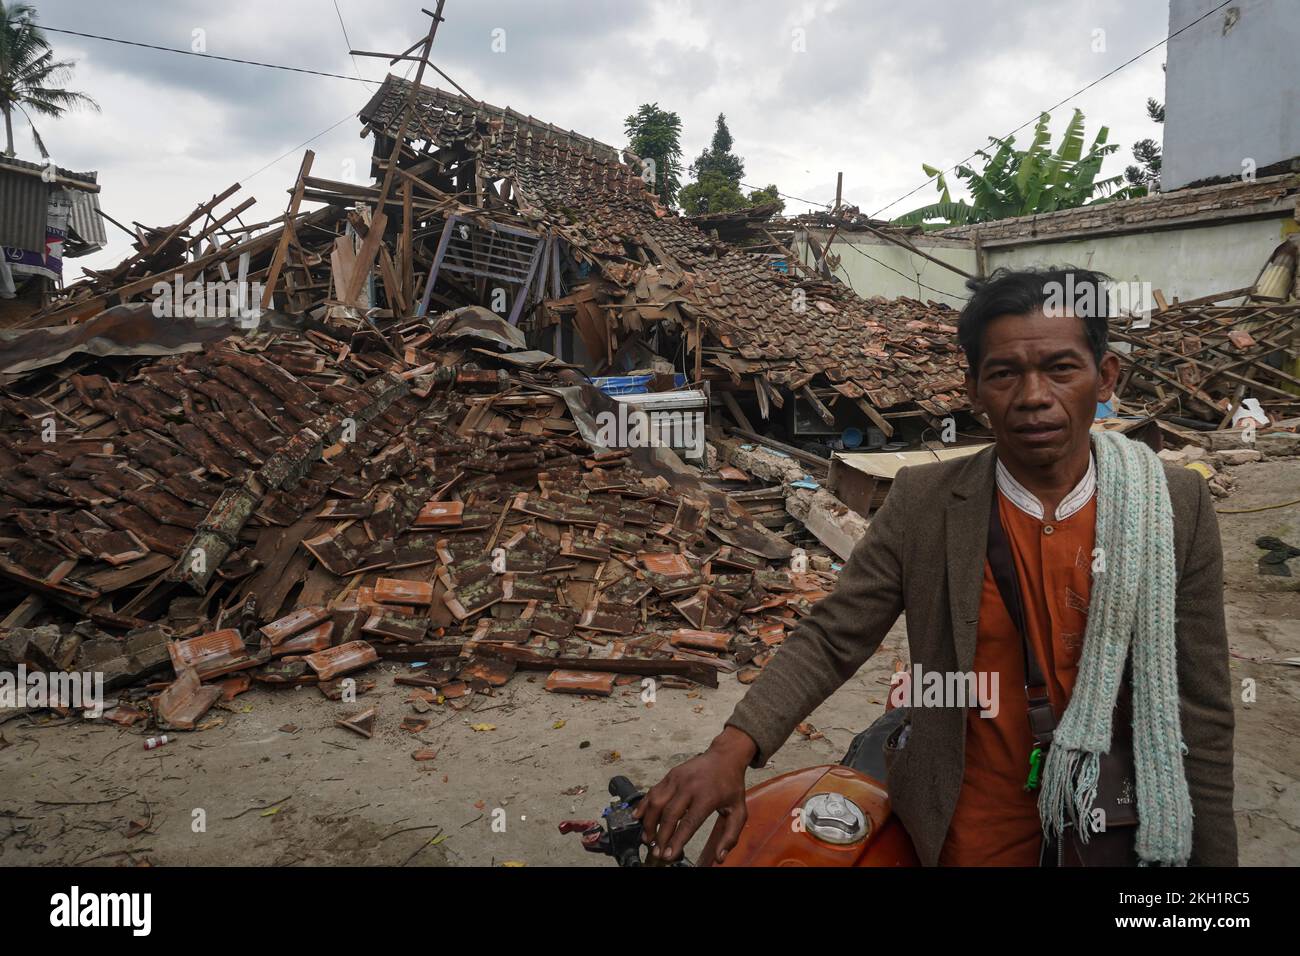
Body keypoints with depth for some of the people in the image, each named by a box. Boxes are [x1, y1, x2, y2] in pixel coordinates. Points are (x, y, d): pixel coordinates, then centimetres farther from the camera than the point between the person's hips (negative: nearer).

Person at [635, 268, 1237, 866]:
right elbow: (831, 639, -13)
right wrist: (731, 750, -27)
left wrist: (1212, 853, -4)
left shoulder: (1177, 507, -12)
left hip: (1123, 826, 1)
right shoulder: (923, 503, -14)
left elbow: (1200, 709, -7)